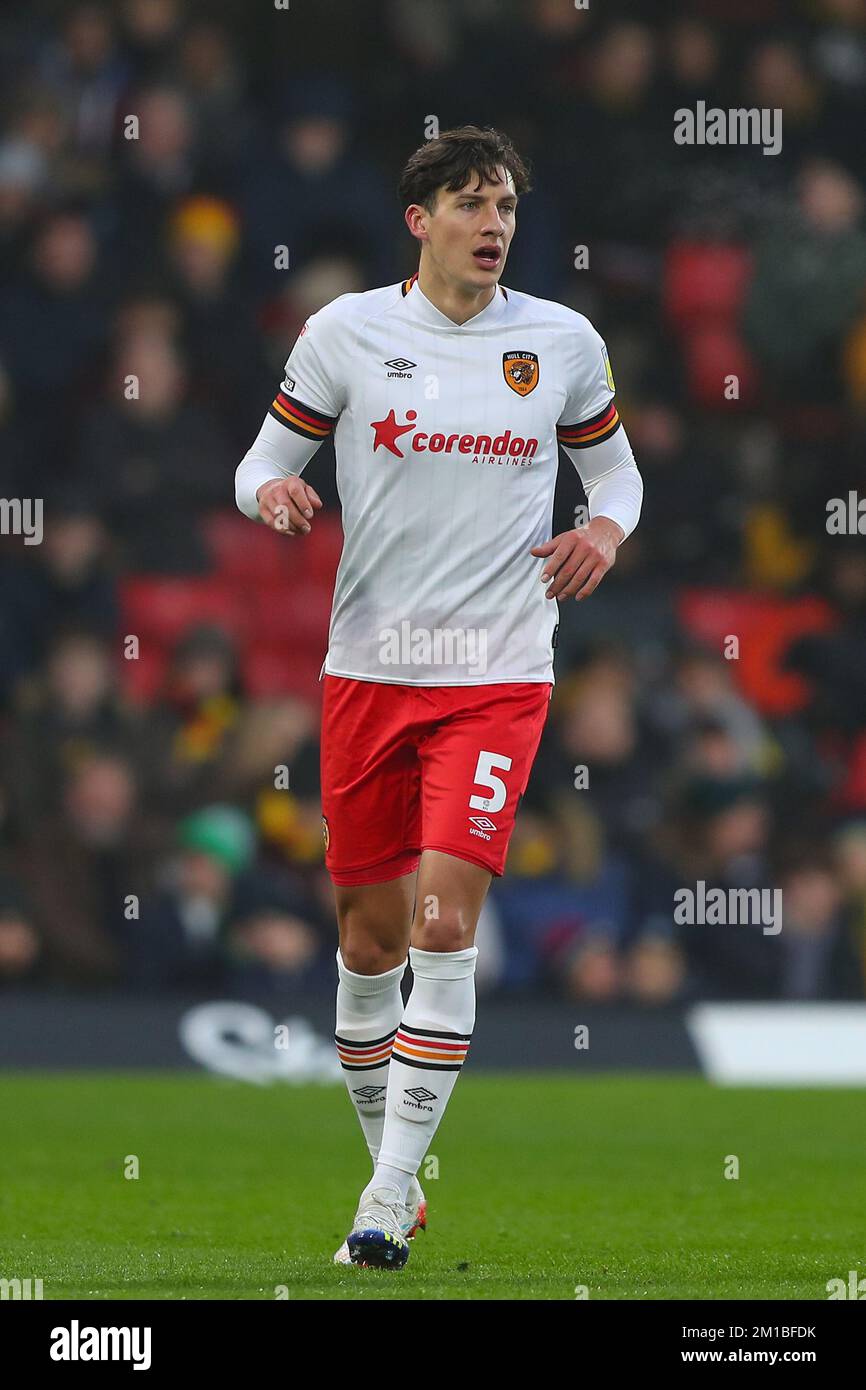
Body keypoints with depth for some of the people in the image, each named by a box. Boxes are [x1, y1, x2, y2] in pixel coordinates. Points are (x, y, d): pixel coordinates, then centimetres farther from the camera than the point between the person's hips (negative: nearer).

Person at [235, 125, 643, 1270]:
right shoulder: (346, 333, 0)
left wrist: (607, 528, -4)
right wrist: (272, 494, -16)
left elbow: (613, 464, 18)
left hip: (499, 672, -1)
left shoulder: (564, 342, 3)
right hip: (369, 664, 1)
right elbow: (264, 462, 8)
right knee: (371, 933, 6)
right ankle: (389, 1162, 25)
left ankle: (391, 1200, -11)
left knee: (446, 923, -14)